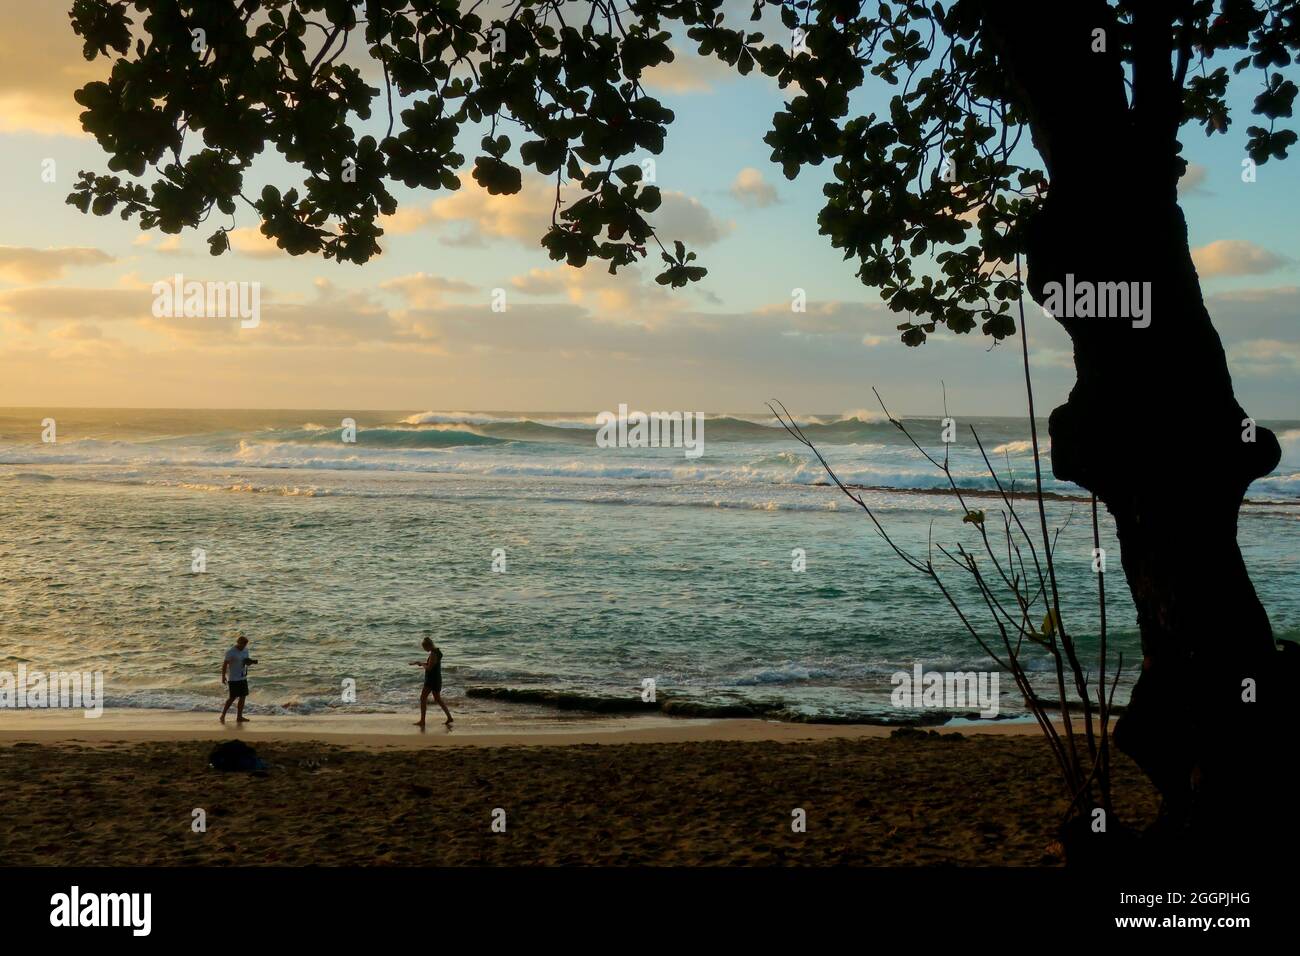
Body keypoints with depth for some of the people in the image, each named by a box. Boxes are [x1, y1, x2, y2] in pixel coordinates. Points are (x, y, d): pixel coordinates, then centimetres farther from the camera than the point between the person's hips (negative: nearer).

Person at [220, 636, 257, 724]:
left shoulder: (245, 650, 7)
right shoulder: (231, 652, -14)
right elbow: (225, 664, -12)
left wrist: (252, 661, -7)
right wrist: (223, 677, -16)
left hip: (243, 677, 7)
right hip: (234, 679, -7)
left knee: (243, 696, 6)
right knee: (233, 697, -6)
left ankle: (239, 717, 13)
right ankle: (223, 715, 6)